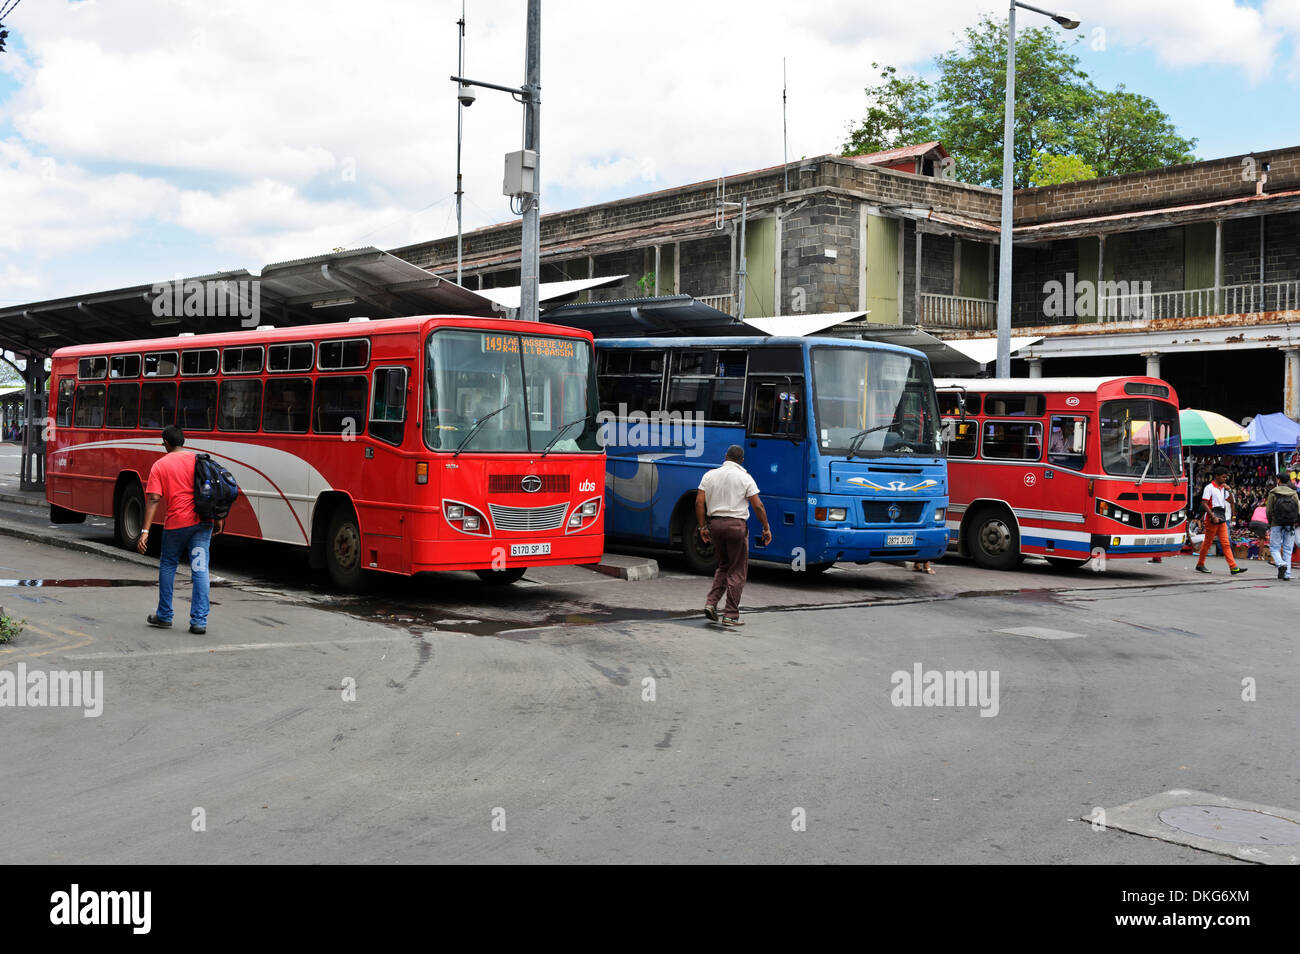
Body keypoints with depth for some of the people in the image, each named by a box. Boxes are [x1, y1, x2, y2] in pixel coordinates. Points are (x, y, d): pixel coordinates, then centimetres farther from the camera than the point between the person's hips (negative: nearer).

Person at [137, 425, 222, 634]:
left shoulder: (159, 466, 0)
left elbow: (153, 500, -8)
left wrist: (145, 531, -10)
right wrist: (218, 519, 13)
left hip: (177, 522, -2)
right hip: (203, 521, 2)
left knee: (167, 566, 17)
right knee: (200, 570, 2)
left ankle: (164, 616, 24)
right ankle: (199, 621, -1)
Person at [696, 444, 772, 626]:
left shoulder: (710, 475, 7)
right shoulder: (745, 478, -3)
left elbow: (699, 503, 2)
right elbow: (758, 506, -6)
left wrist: (703, 527, 8)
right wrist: (766, 528, 2)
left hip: (715, 523, 4)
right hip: (736, 525, -4)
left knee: (723, 566, 20)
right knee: (737, 570, 4)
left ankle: (711, 603, 5)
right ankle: (731, 615, 3)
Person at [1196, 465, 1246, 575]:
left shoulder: (1223, 488, 15)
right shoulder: (1209, 487, -8)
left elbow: (1231, 501, 18)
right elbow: (1204, 503, -15)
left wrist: (1229, 490, 2)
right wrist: (1213, 517, -19)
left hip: (1222, 519, 7)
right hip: (1212, 519, -7)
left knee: (1226, 543, 0)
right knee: (1207, 542, 0)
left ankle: (1233, 567, -6)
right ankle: (1200, 565, 12)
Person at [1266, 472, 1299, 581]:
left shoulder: (1273, 493, -4)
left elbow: (1269, 510, -4)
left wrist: (1270, 523, 12)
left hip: (1276, 525, -3)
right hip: (1291, 526, 3)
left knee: (1275, 547, 6)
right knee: (1287, 549, 7)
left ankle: (1281, 564, -21)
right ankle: (1287, 574, 4)